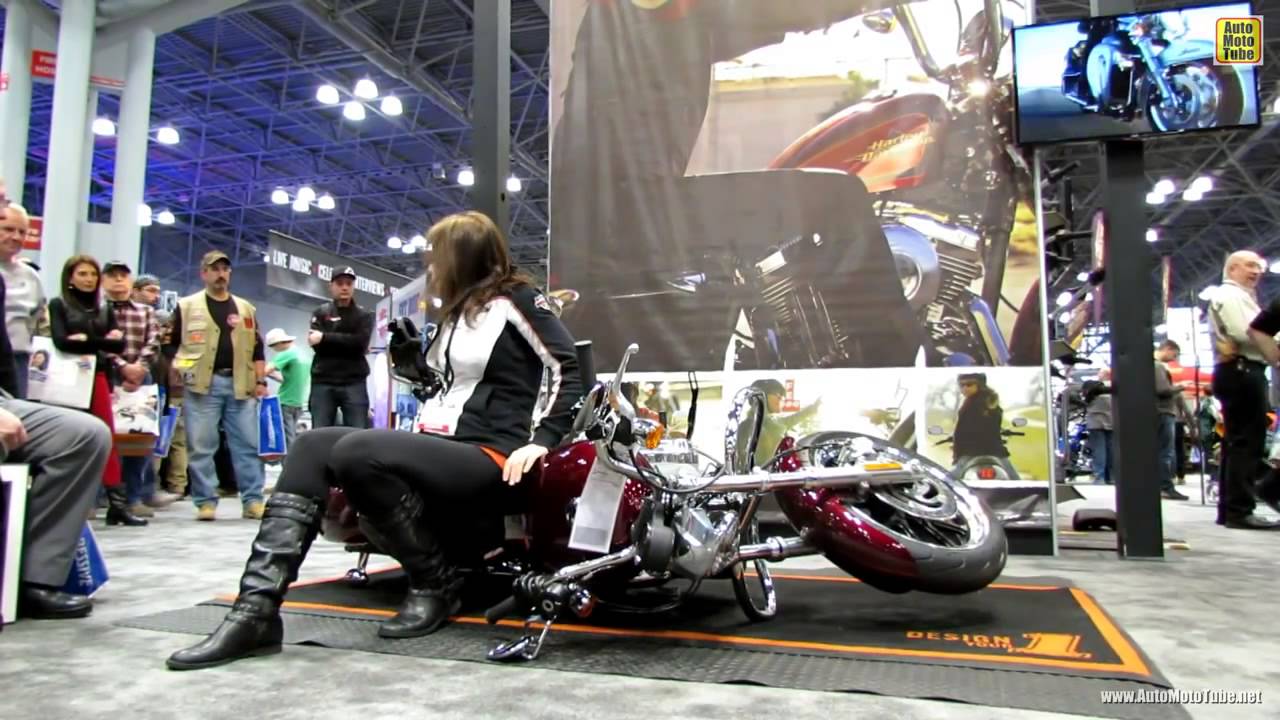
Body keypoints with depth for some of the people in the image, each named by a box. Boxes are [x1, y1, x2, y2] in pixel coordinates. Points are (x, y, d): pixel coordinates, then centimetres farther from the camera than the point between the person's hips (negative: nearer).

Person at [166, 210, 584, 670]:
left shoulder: (516, 299, -2)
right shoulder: (458, 312, 25)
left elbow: (568, 371, -10)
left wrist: (542, 440, -18)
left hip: (488, 455, -9)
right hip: (440, 444, 10)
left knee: (358, 452, -30)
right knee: (314, 446, -5)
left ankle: (435, 585, -11)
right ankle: (256, 609, -16)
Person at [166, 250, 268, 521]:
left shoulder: (246, 308, 17)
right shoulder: (187, 306, 8)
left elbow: (257, 349, 16)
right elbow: (172, 343, 8)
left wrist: (260, 380, 7)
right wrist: (179, 369, -7)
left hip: (240, 384, 2)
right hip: (202, 385, -2)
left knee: (248, 444, 0)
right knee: (201, 446, -1)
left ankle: (253, 500, 5)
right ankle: (206, 501, 7)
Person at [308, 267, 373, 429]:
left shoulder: (363, 315, 12)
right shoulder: (320, 313, 12)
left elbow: (360, 343, -6)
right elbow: (318, 345, -3)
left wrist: (325, 338, -8)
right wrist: (348, 344, -7)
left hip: (354, 383, 0)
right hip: (323, 383, 0)